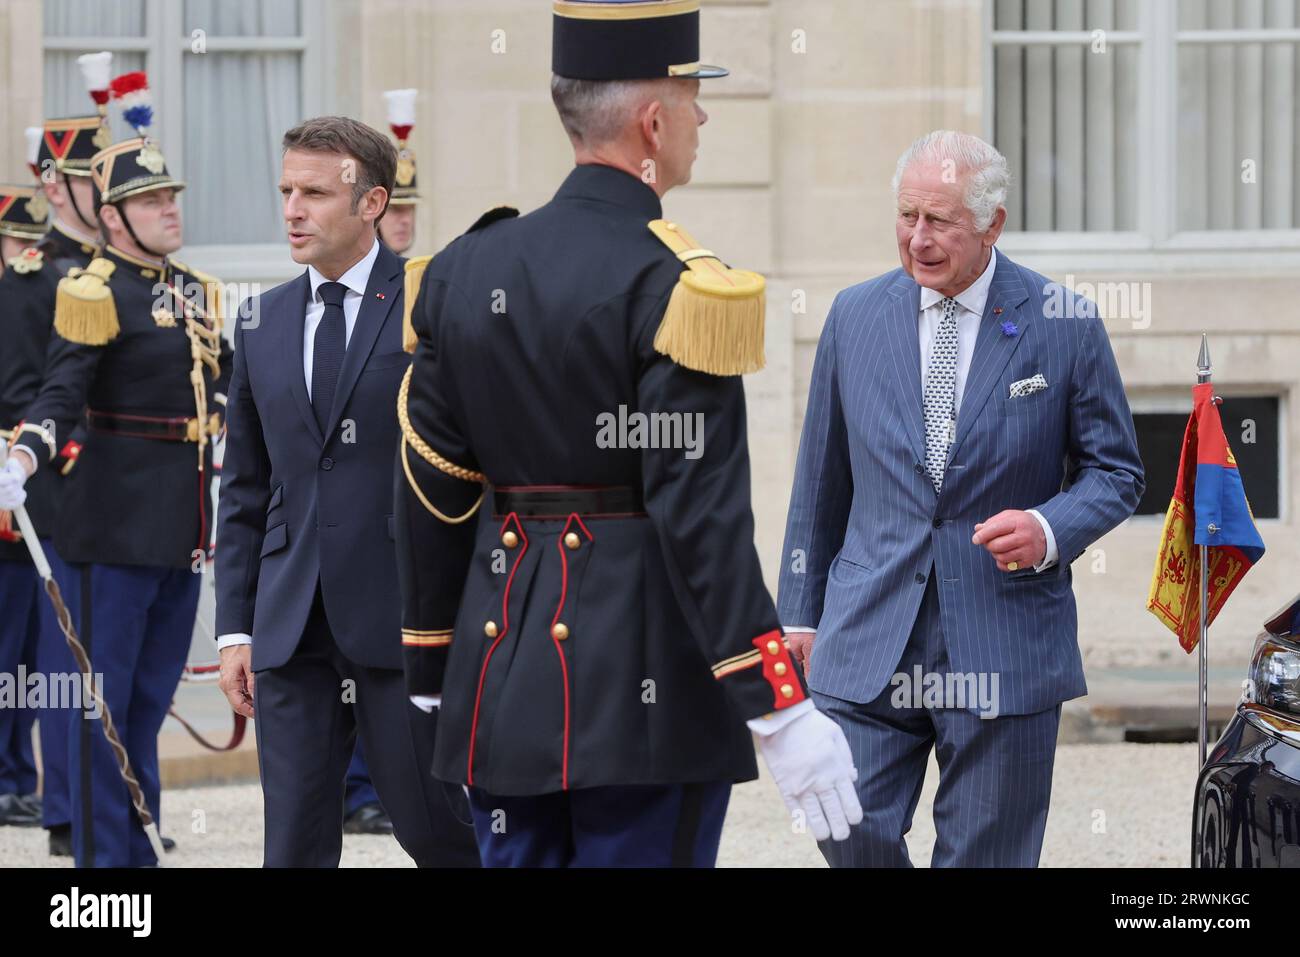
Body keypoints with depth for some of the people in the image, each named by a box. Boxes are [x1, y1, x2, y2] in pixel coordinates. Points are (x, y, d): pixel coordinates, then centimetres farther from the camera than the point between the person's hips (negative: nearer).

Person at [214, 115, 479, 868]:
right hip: (292, 629, 5)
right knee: (295, 846, 4)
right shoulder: (264, 323, 13)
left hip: (405, 615, -5)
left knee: (434, 827, 0)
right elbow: (245, 489, 16)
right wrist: (236, 628, 10)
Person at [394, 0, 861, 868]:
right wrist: (781, 712, -18)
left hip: (504, 689, 6)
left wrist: (434, 683, 19)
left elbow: (430, 500, 10)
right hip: (646, 694, -6)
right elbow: (702, 515, -19)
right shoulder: (670, 284, -13)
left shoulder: (467, 269, 7)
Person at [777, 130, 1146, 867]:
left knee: (985, 856, 3)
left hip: (1006, 649, -2)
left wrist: (1050, 529, -16)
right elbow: (822, 476, 14)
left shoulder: (1065, 325, -2)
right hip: (868, 640, 2)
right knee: (850, 828, -10)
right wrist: (801, 610, 15)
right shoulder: (856, 315, 6)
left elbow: (1116, 472, 5)